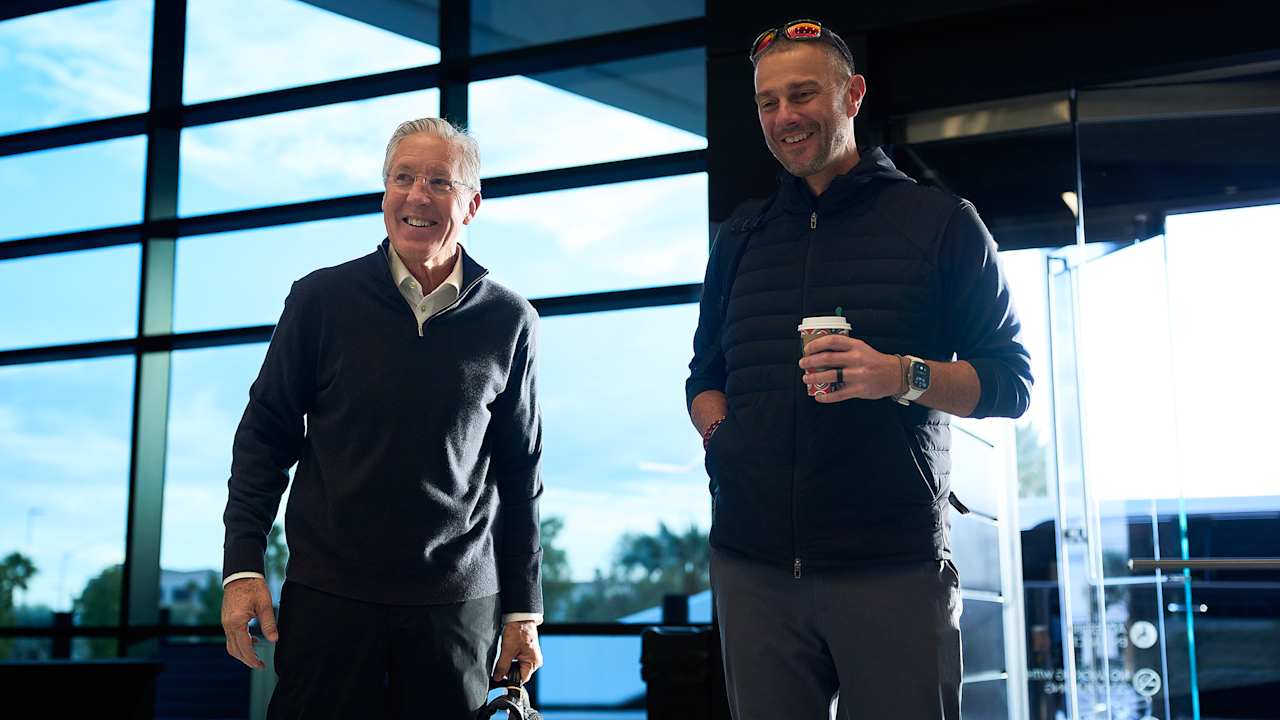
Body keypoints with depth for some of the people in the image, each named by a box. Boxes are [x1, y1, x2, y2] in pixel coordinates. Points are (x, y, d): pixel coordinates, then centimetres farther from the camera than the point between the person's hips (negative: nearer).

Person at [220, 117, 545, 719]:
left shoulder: (509, 321, 1)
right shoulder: (321, 299, -1)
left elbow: (519, 476, 6)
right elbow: (266, 433, 5)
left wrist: (522, 610, 6)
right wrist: (243, 565, -2)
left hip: (458, 603, 1)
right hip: (328, 595, 0)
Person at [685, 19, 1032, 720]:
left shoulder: (940, 221, 4)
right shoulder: (740, 236, 17)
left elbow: (1009, 380, 2)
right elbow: (705, 375, 24)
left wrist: (903, 377, -17)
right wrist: (719, 437, 2)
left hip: (895, 568, -3)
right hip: (752, 566, 3)